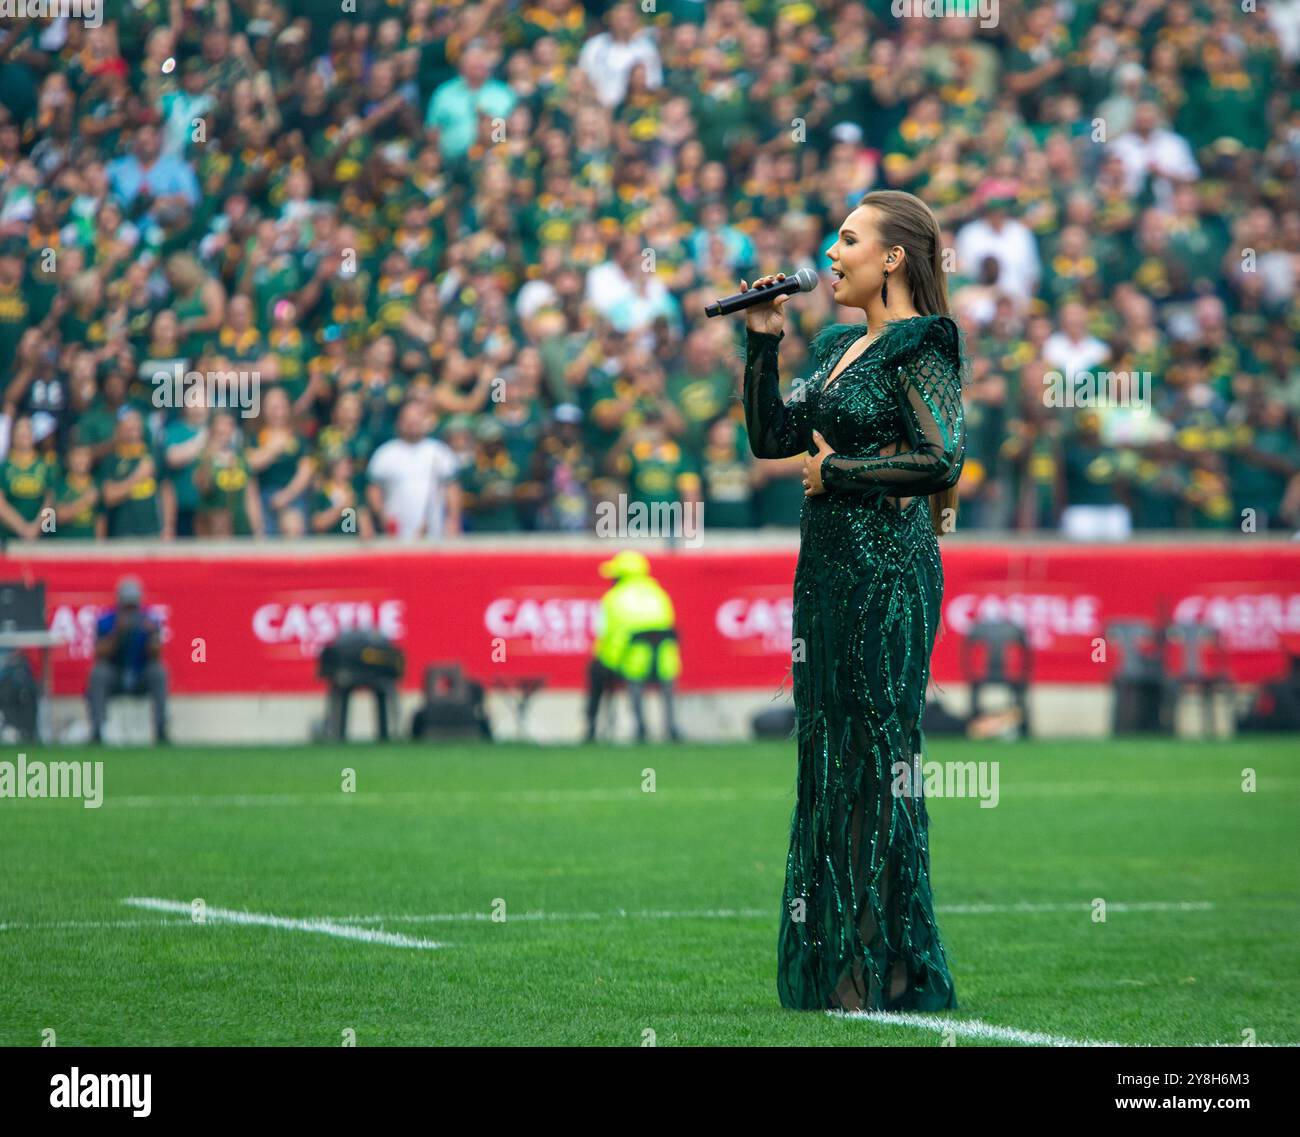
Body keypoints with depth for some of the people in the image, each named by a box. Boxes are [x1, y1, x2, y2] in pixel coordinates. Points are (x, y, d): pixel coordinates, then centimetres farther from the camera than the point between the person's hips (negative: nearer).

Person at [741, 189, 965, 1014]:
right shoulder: (842, 348, 16)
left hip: (887, 573, -9)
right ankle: (835, 966, 16)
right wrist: (763, 342, 8)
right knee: (828, 754, 10)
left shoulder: (919, 349, -9)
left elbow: (942, 459, -20)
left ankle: (889, 971, -2)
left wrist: (836, 470, -11)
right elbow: (774, 437, 16)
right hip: (828, 568, 9)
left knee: (877, 759, -6)